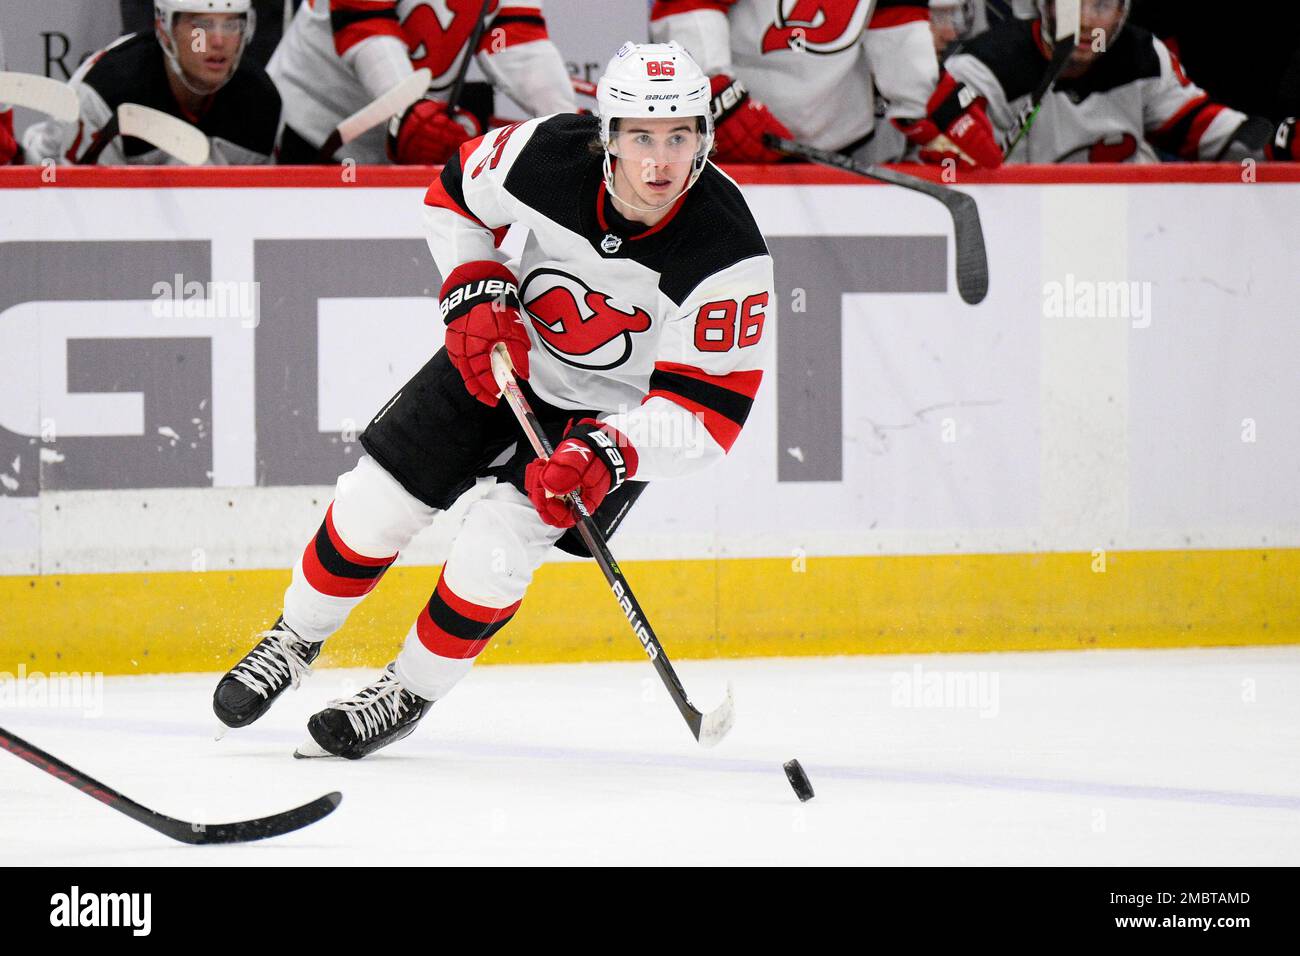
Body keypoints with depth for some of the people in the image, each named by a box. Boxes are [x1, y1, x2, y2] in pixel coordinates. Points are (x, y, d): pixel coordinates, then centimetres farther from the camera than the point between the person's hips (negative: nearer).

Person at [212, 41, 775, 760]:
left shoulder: (729, 254, -32)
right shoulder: (546, 154, -25)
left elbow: (707, 410, -28)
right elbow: (455, 196, -1)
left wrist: (605, 453, -41)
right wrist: (475, 295, -14)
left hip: (619, 409, -3)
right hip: (506, 354, 3)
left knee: (496, 545, -16)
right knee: (376, 503, 0)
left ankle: (408, 694, 8)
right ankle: (296, 639, 27)